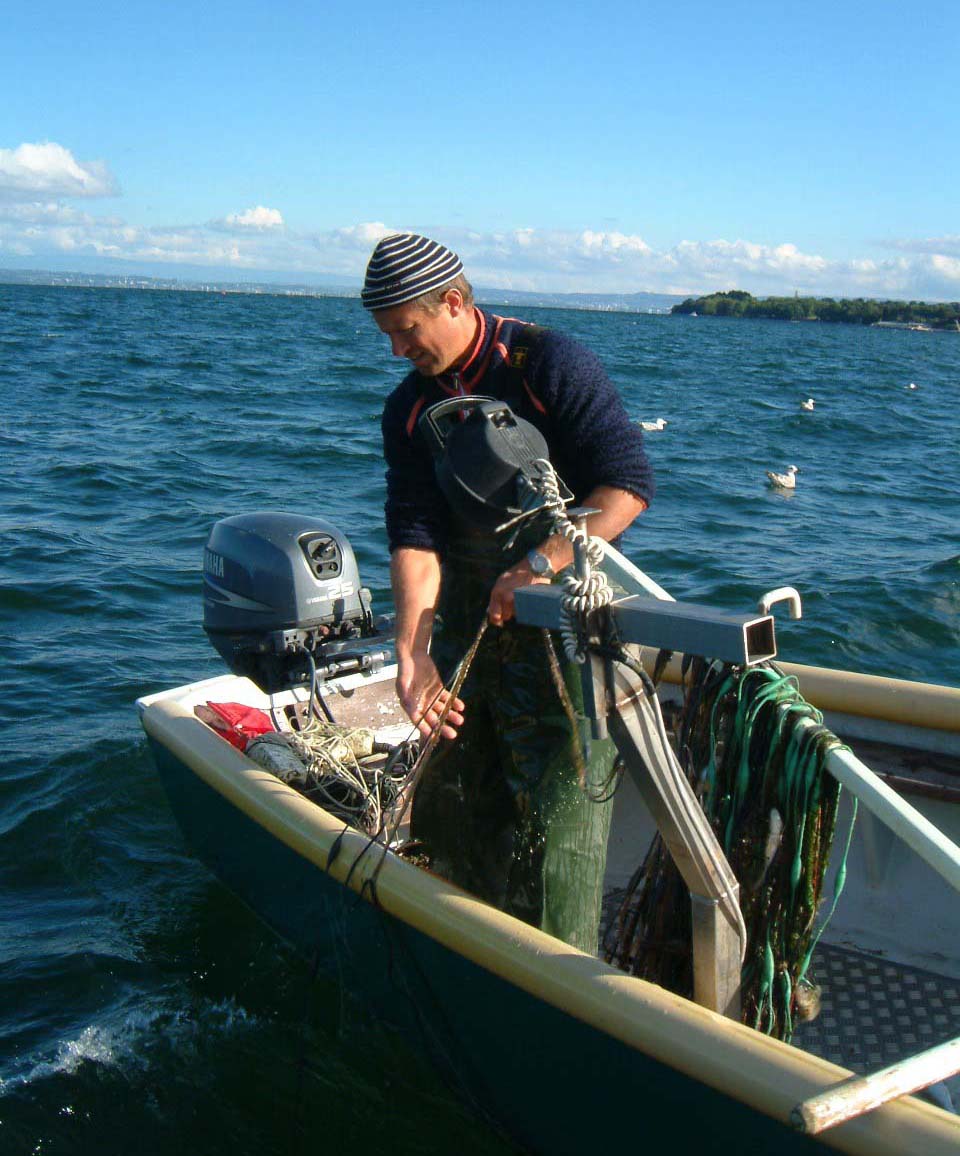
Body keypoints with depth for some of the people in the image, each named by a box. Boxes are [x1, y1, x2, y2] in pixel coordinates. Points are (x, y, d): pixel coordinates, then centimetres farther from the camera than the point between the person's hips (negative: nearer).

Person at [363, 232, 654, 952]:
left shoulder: (551, 364, -11)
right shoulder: (410, 408, 5)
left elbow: (627, 487, -18)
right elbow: (415, 534, -5)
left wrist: (538, 567, -26)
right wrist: (413, 655, -17)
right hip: (463, 624, 6)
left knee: (558, 815, -4)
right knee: (448, 805, 13)